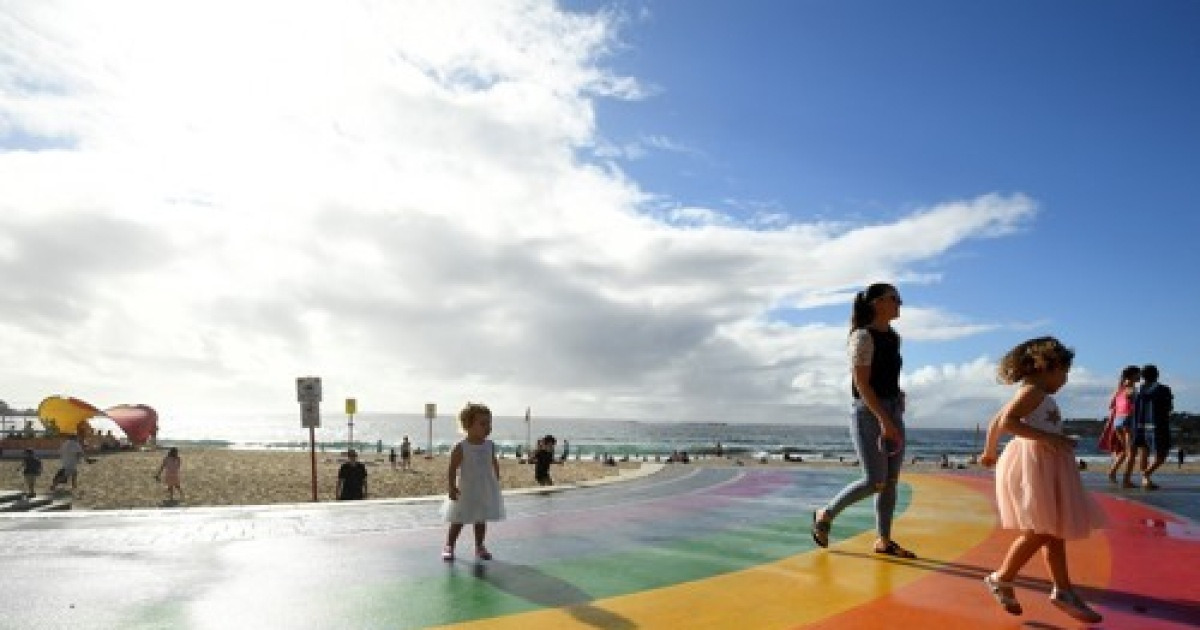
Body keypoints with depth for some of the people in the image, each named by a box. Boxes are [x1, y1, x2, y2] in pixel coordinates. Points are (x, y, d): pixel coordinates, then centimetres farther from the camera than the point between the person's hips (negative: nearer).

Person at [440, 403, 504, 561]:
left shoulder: (490, 446, -1)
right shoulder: (461, 447, -15)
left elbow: (495, 465, 10)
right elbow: (452, 469, -15)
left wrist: (496, 483, 12)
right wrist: (452, 487, -21)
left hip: (485, 491, 4)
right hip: (466, 490, -4)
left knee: (481, 520, 13)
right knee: (458, 521, 5)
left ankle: (479, 546, 26)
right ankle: (449, 547, 18)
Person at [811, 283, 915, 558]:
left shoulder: (893, 338, 13)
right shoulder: (863, 336, -12)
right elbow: (861, 383, -18)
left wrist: (893, 418, 18)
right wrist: (883, 419, -25)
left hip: (893, 413, 8)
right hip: (869, 414, -8)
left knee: (891, 480, 6)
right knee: (874, 481, -10)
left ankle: (884, 540, 15)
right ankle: (825, 515, 8)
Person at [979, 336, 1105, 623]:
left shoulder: (1033, 394, 19)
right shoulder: (1034, 391, -11)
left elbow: (996, 421, 24)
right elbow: (1007, 422, -25)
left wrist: (989, 452, 34)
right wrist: (1048, 438, -27)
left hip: (1045, 467, 11)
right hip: (1033, 464, -11)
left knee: (1054, 531, 11)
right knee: (1039, 531, -10)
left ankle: (1063, 591, 18)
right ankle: (1002, 579, 2)